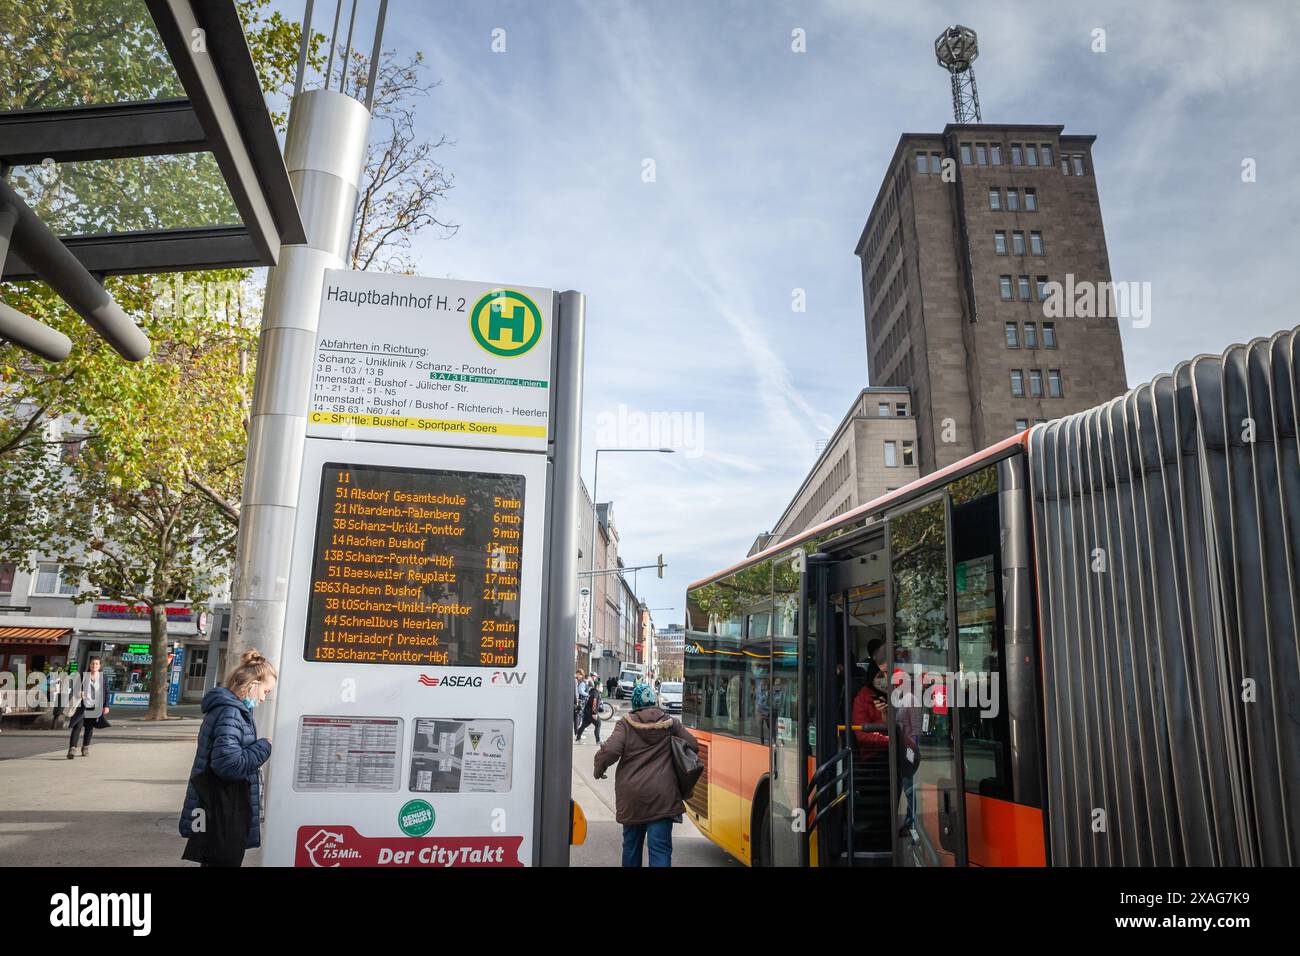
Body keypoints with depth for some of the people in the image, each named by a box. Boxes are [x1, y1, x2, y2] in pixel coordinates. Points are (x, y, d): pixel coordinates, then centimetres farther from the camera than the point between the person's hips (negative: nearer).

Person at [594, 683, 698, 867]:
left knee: (631, 844, 19)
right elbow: (693, 747, 6)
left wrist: (599, 769, 5)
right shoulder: (671, 724, 4)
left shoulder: (625, 724, -1)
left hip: (631, 796, 1)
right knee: (660, 848, -5)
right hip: (662, 796, -1)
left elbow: (610, 751, -13)